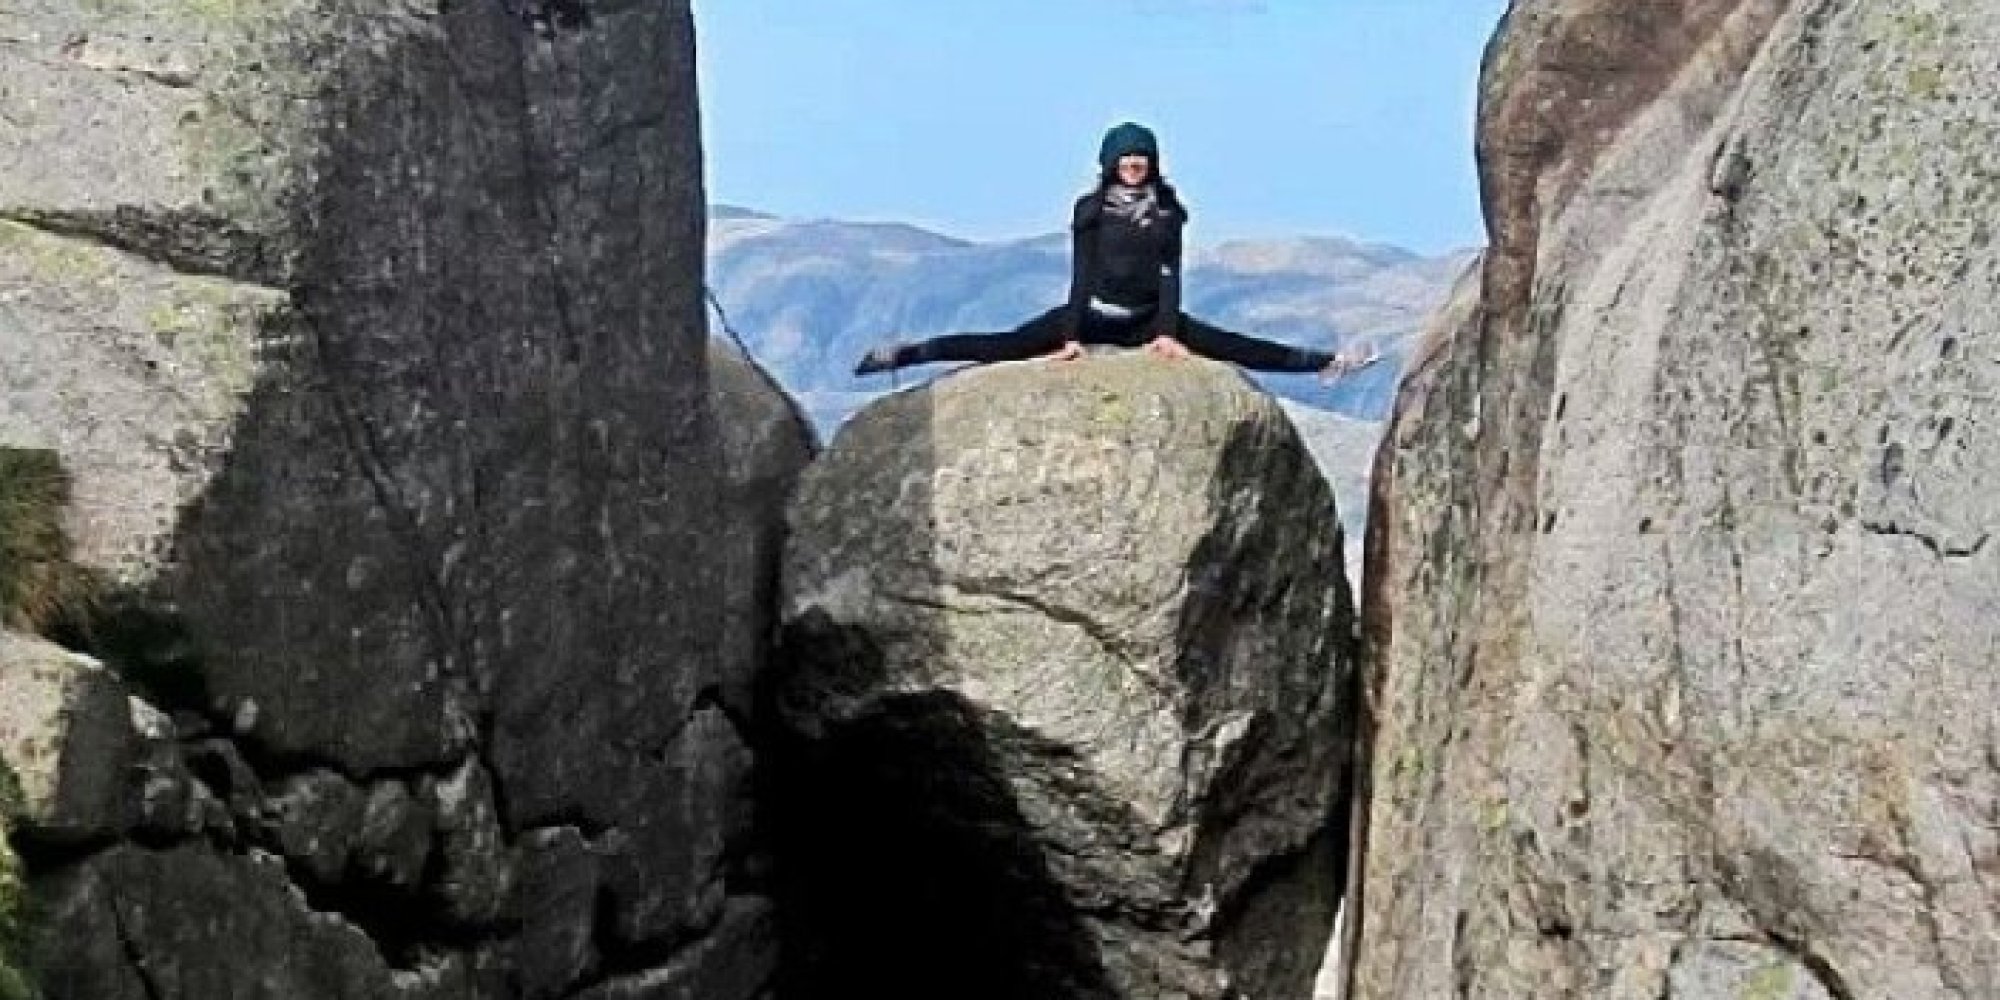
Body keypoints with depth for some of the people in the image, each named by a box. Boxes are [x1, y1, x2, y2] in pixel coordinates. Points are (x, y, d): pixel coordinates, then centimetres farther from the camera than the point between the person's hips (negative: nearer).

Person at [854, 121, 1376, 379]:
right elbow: (1083, 273, -11)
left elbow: (1170, 274, -5)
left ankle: (1324, 362, -5)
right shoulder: (1091, 208, -6)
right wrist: (1071, 336, -20)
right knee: (1005, 345, -18)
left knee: (1234, 347, -4)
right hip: (1094, 314, -2)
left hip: (1147, 320, 2)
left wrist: (1167, 331, -17)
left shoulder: (1167, 210, 0)